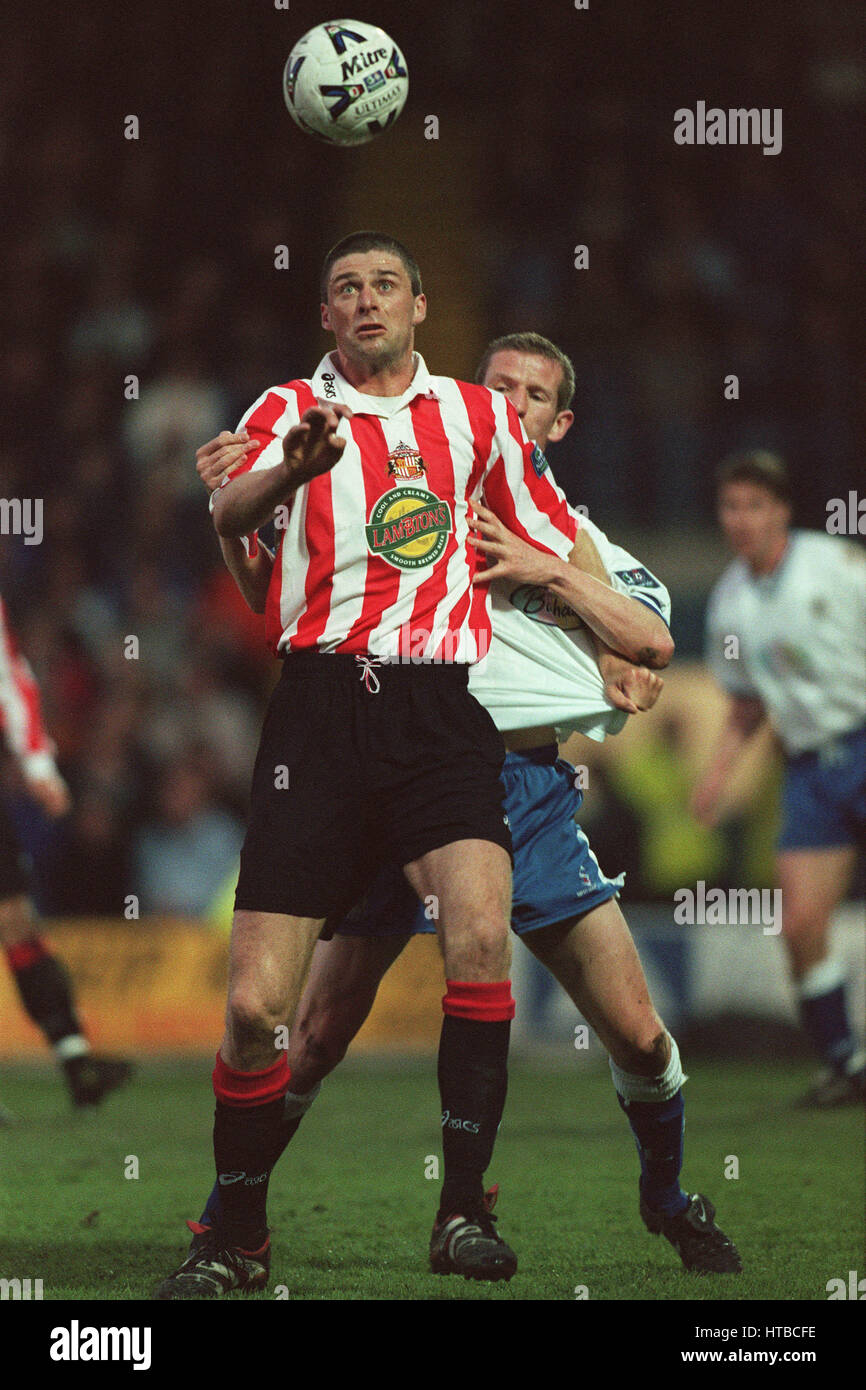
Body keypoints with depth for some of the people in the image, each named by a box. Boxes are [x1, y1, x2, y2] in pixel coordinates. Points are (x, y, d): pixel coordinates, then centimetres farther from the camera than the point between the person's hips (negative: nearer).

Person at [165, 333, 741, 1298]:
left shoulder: (578, 538, 18)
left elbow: (655, 640, 1)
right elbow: (276, 598, 13)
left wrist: (546, 570, -10)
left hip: (532, 783, 2)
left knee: (638, 1036, -2)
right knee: (318, 1029, -7)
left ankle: (669, 1200, 24)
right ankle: (224, 1230, 6)